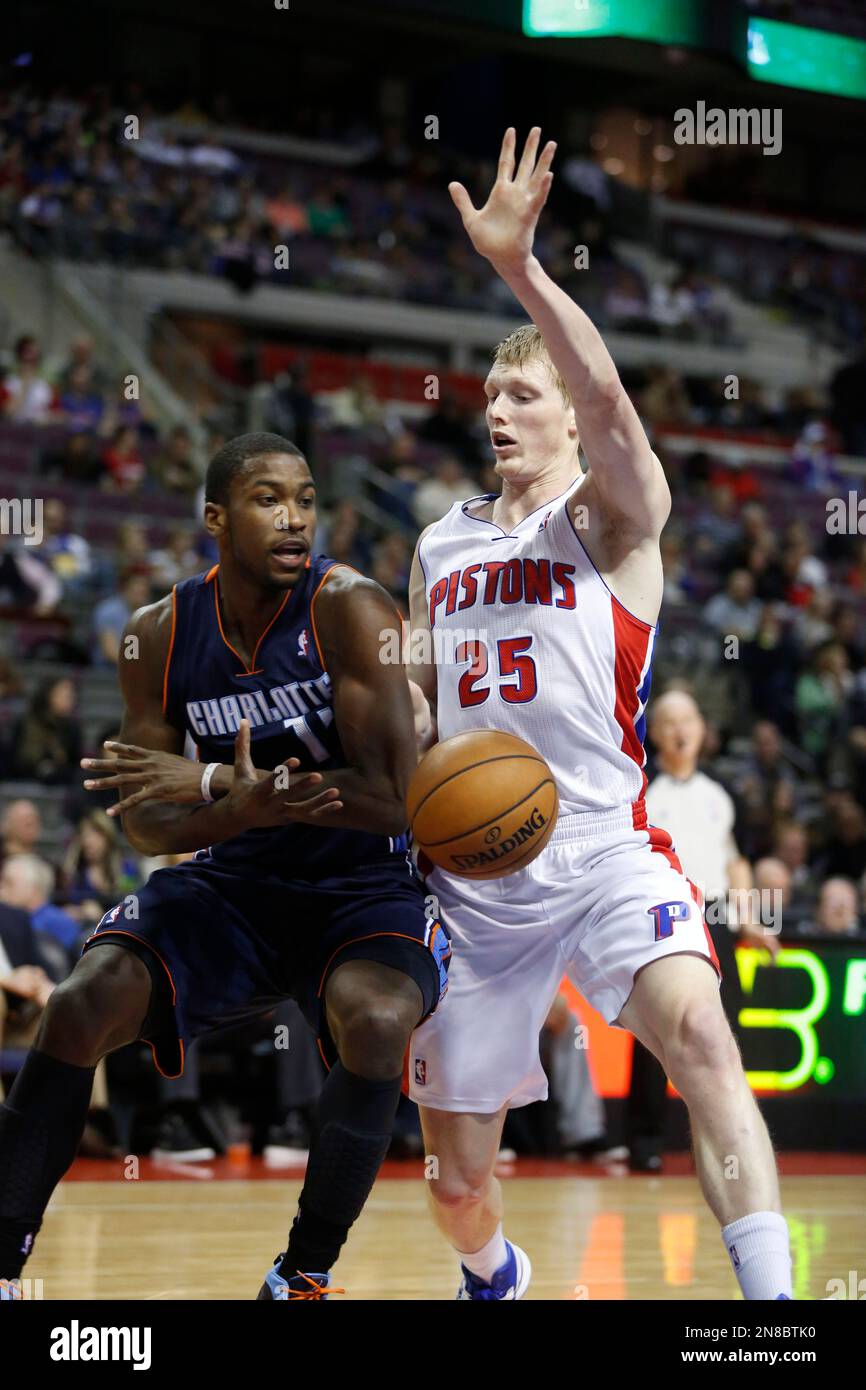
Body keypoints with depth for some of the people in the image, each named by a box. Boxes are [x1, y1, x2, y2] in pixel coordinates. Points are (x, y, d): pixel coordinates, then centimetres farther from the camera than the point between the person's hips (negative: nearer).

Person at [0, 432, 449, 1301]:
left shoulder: (347, 609, -17)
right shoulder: (159, 635, -4)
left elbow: (393, 798, -24)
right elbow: (145, 821, -3)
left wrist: (217, 782, -28)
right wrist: (244, 807, -27)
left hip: (360, 885, -3)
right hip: (231, 880, 4)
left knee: (376, 1020, -33)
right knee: (82, 1007, -17)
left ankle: (304, 1274, -15)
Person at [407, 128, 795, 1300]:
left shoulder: (614, 518, -2)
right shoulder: (440, 547, 14)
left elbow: (606, 397, -23)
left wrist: (519, 266, -34)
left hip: (604, 847, -5)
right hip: (474, 879, 5)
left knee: (696, 1029, -34)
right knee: (457, 1177, 10)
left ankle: (772, 1298, -34)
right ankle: (493, 1279, 45)